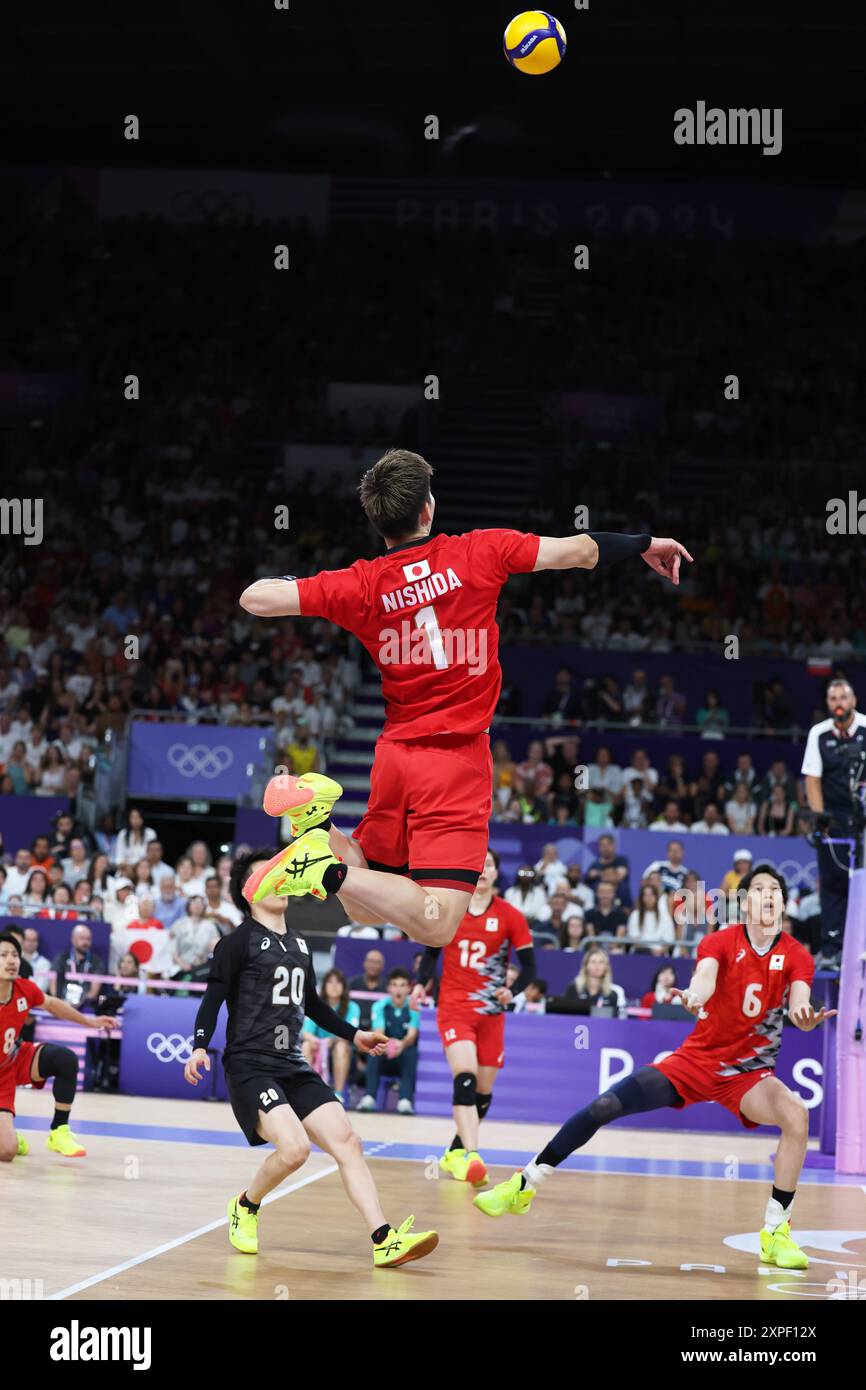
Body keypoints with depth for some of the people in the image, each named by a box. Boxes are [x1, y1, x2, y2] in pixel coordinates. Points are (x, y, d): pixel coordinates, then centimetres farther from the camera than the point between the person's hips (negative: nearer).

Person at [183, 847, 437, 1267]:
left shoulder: (298, 944, 18)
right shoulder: (238, 941, -3)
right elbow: (213, 999, -8)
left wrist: (353, 1035, 29)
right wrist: (200, 1047, -22)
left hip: (293, 1067, 7)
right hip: (250, 1066, -7)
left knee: (347, 1143, -8)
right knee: (294, 1148, -25)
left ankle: (385, 1241, -13)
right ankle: (245, 1208, 5)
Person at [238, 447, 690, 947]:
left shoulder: (362, 584, -1)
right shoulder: (478, 553, -6)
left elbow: (256, 598, -3)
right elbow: (579, 550, -2)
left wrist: (285, 580, 20)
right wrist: (644, 543, 16)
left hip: (396, 754, 4)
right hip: (457, 759, -4)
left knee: (364, 909, 19)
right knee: (436, 924, -10)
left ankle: (320, 827, -9)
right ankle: (331, 872, -29)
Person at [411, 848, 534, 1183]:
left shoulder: (510, 916, -1)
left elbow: (529, 966, 0)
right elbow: (431, 952, 15)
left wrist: (512, 991, -18)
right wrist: (421, 983, -2)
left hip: (491, 1012, 2)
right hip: (454, 1007, -2)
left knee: (484, 1090, 8)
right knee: (465, 1078, -22)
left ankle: (455, 1153, 28)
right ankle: (470, 1156, -32)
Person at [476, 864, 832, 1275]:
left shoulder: (796, 956, -7)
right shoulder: (721, 942, -10)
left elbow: (798, 1004, -23)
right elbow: (705, 976, -32)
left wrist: (805, 1015, -48)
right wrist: (694, 997, -56)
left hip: (749, 1072, 0)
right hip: (696, 1058, 0)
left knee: (796, 1115, -29)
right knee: (603, 1107, -12)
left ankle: (775, 1231, -18)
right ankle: (525, 1184, 5)